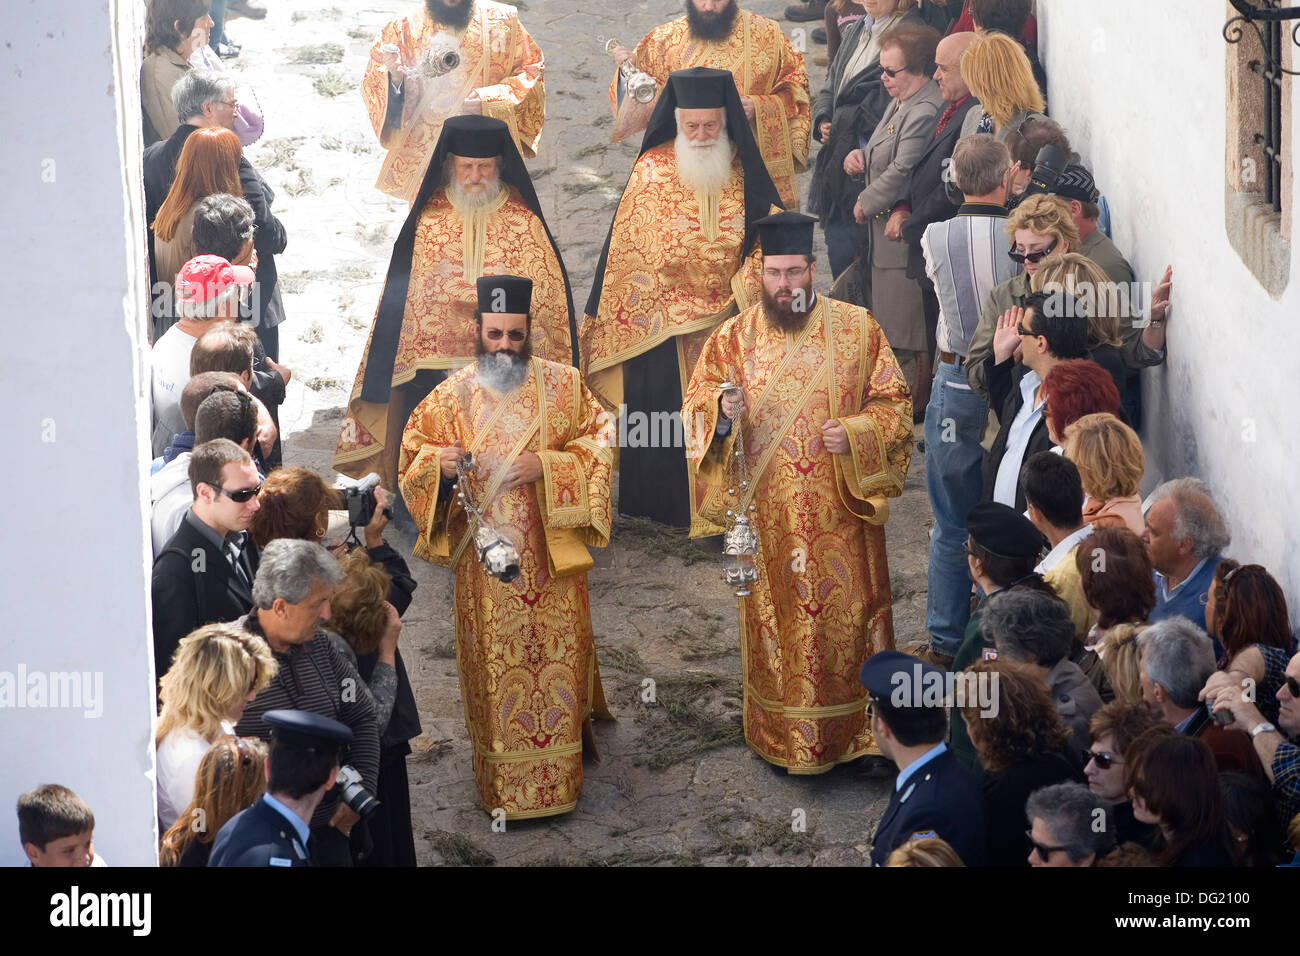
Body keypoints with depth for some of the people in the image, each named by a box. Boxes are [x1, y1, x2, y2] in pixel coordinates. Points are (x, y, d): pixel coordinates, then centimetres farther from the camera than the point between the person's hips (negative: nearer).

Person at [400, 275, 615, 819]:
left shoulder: (562, 384, 2)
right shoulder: (453, 395, 4)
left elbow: (600, 442, 1)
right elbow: (412, 452, 10)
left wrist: (547, 465, -14)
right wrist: (439, 462, -13)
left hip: (551, 557, 0)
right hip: (485, 558, 1)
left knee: (556, 655, 2)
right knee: (495, 667, 3)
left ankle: (557, 776, 13)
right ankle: (503, 788, 12)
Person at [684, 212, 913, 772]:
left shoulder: (858, 328, 0)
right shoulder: (735, 337, 3)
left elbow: (895, 405, 1)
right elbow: (694, 406, 5)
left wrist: (854, 433, -18)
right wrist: (722, 411, -18)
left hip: (842, 513, -1)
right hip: (769, 514, 1)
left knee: (848, 615, 4)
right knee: (778, 622, 7)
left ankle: (861, 733, 17)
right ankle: (783, 739, 20)